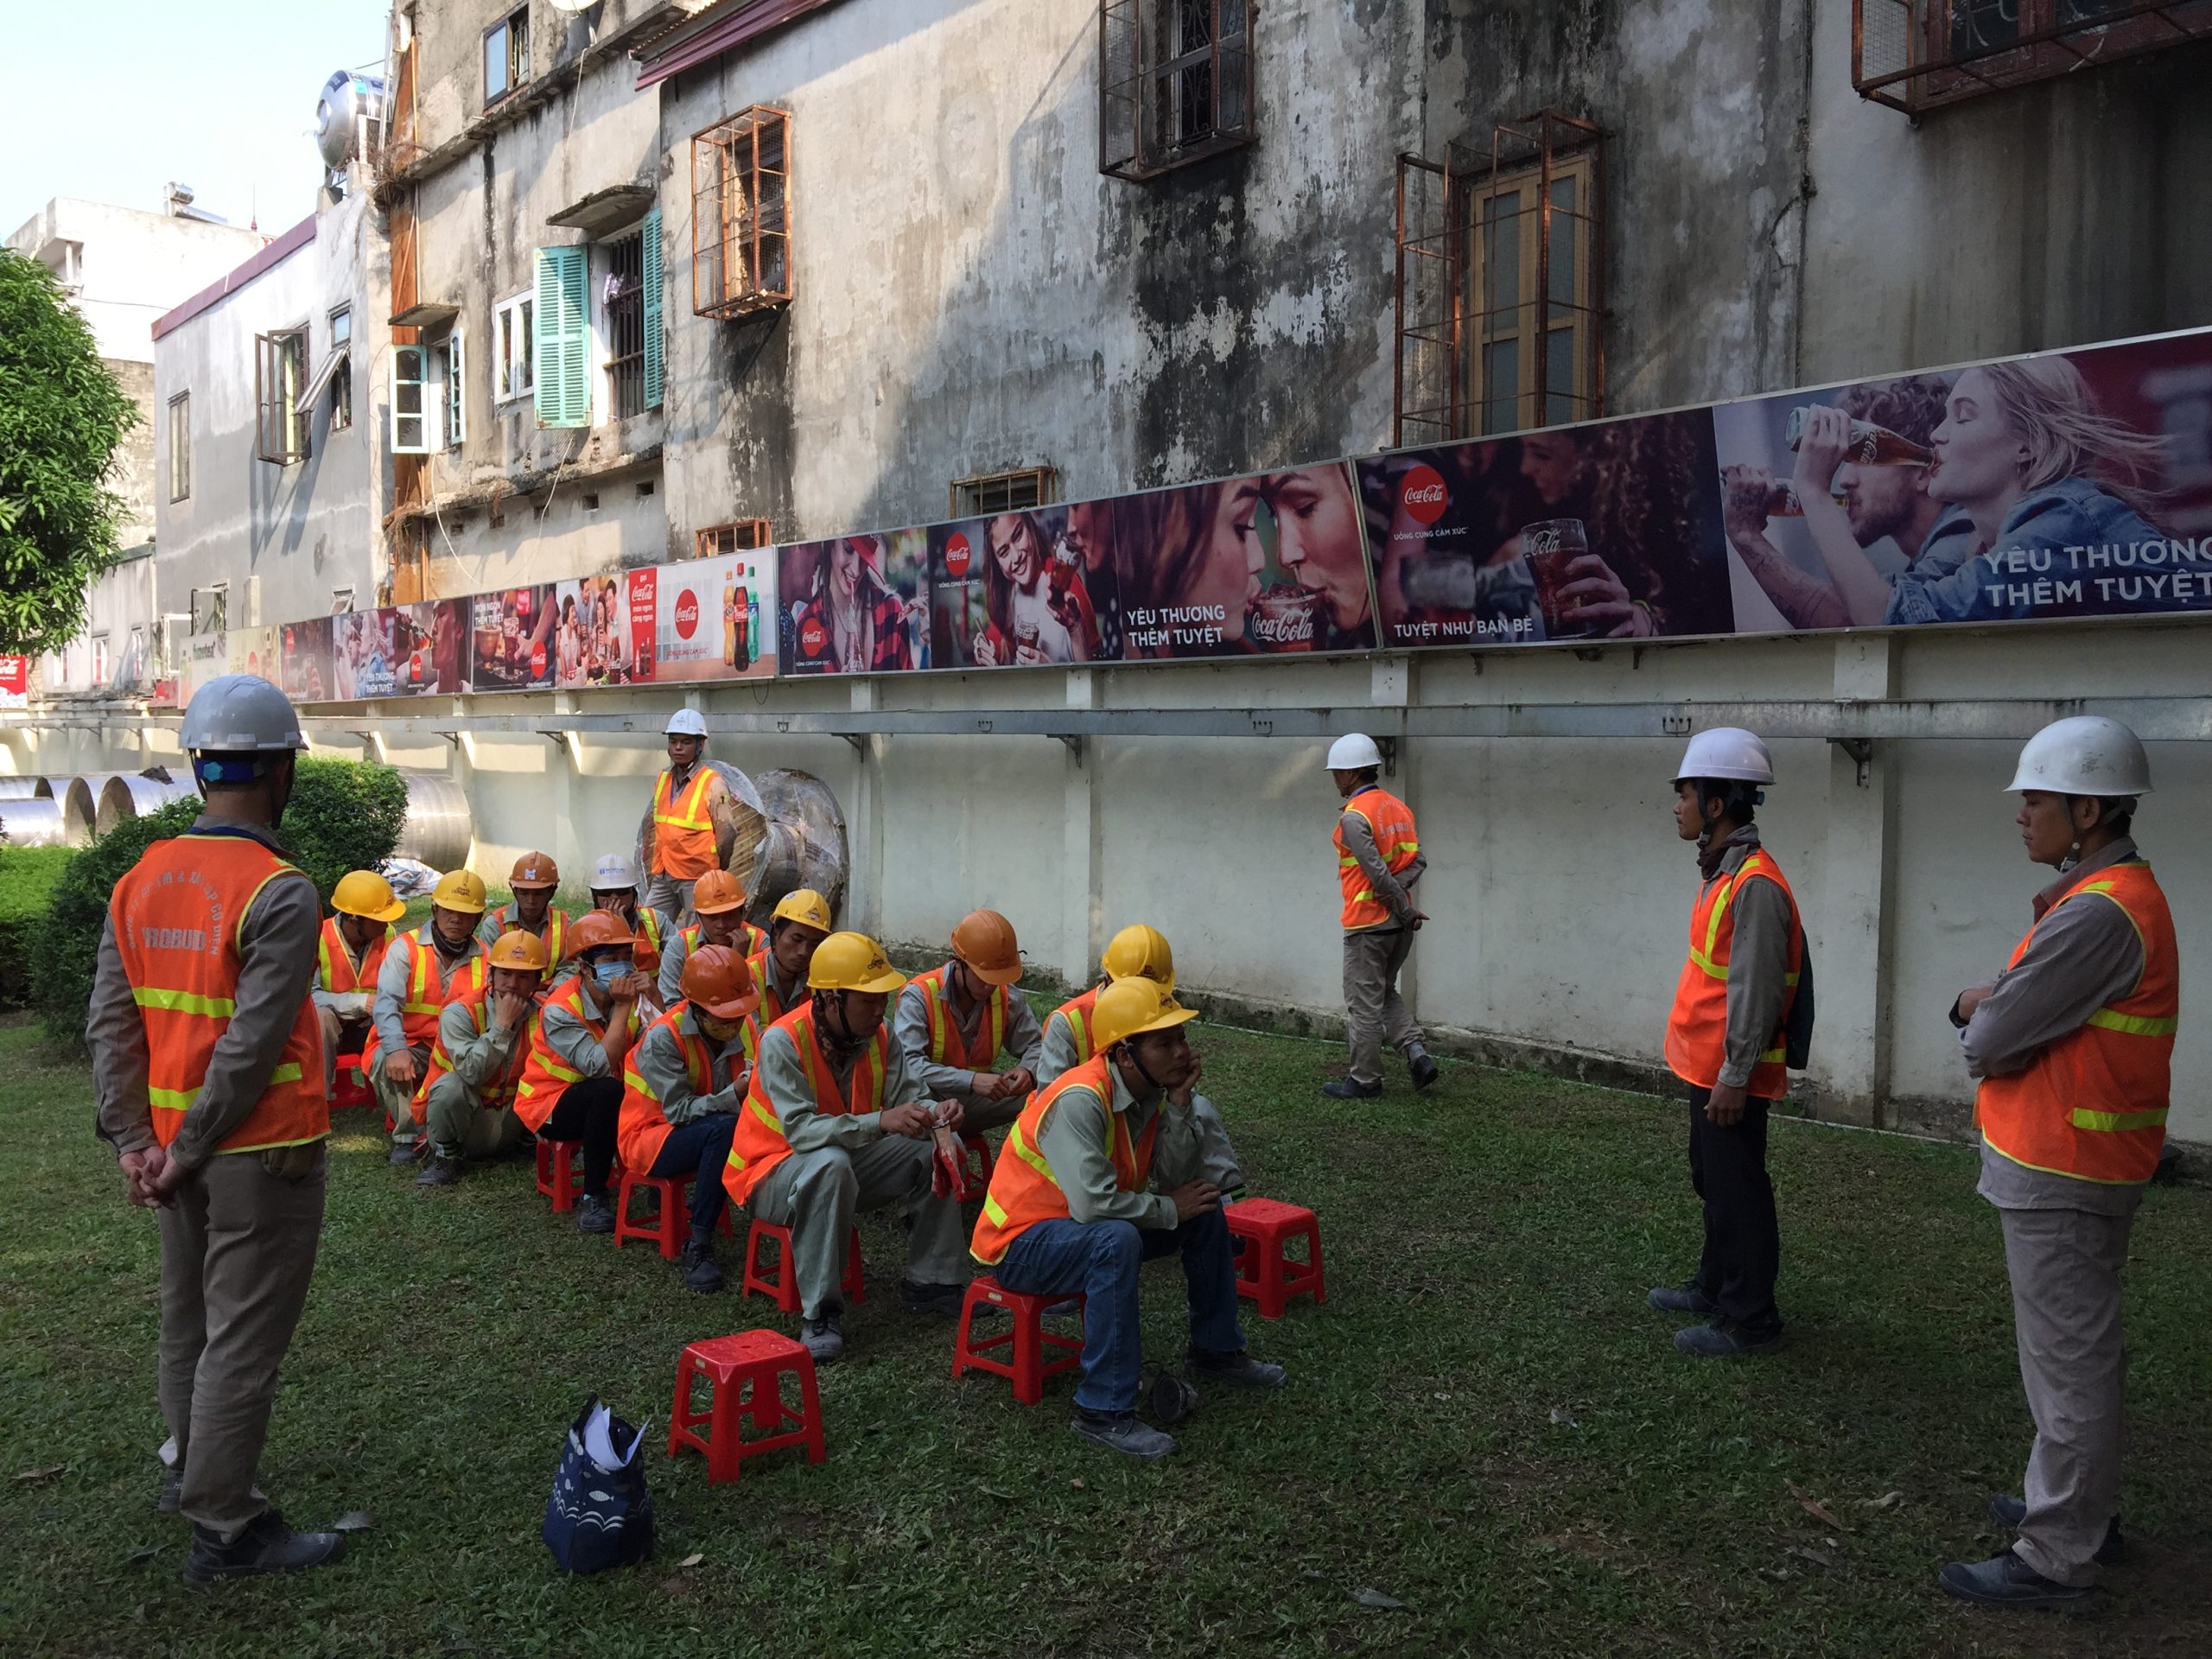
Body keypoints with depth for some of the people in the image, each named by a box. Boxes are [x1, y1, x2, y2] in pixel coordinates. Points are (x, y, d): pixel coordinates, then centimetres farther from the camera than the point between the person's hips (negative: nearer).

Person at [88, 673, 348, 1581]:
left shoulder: (139, 881, 2)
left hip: (175, 1143, 7)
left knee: (188, 1318, 21)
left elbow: (110, 1025, 2)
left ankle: (195, 1469, 39)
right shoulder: (280, 894, -19)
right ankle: (224, 1528, 13)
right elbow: (252, 1046, -22)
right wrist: (187, 1153, -12)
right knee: (243, 1338, 3)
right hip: (262, 1151, -7)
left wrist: (133, 1139, 3)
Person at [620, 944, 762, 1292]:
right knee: (725, 1128, -36)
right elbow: (678, 1110, -25)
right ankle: (698, 1247, -29)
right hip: (651, 1135, -5)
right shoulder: (664, 1036, -20)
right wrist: (733, 1096, -37)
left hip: (712, 1132, 5)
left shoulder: (746, 1026, -4)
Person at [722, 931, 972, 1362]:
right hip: (775, 1173, -7)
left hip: (848, 1161, 7)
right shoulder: (783, 1041, -25)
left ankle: (930, 1282, 3)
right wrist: (881, 1122, -44)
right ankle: (820, 1314, -30)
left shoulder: (878, 1036, -5)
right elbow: (800, 1131, -35)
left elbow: (906, 1098, -6)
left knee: (939, 1151, -9)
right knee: (831, 1164, -39)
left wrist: (934, 1114, -30)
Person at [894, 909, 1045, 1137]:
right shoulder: (919, 996, -19)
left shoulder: (1006, 996, -4)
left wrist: (1028, 1071, -20)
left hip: (978, 1101, 5)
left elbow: (1035, 1046, 5)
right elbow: (907, 1063, -30)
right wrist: (971, 1081, -39)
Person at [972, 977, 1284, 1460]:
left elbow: (1182, 1184, -7)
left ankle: (1215, 1352, 24)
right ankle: (1103, 1413, -28)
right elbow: (1093, 1204, -37)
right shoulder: (1080, 1100, -30)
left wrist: (1179, 1107, -19)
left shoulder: (1153, 1091, -4)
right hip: (1019, 1243, -9)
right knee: (1117, 1241, -37)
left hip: (1090, 1228, 9)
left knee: (1206, 1209, 6)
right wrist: (1170, 1209, -21)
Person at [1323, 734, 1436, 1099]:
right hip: (1398, 922, 8)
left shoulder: (1353, 817, -16)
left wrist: (1407, 911, -10)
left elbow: (1377, 873, -20)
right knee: (1385, 994, 21)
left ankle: (1364, 1079, 11)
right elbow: (1417, 860, 4)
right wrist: (1402, 902, -4)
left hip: (1367, 922, -8)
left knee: (1363, 1003, 3)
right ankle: (1417, 1054, 6)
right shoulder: (1398, 807, 9)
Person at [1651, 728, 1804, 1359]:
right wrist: (1715, 1071, 20)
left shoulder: (1754, 885, -21)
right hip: (1706, 1065, 10)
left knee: (1736, 1194, 0)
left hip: (1730, 1073, -10)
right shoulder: (1722, 871, 10)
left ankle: (1748, 1320, 11)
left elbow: (1754, 991, -22)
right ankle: (1715, 1285, 36)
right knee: (1712, 1183, 21)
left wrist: (1735, 1077, -20)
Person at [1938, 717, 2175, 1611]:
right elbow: (2048, 1008, 13)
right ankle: (2082, 1506, 36)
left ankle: (2057, 1556, 9)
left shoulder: (2097, 914, -23)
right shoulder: (2115, 895, 11)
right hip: (2085, 1165, 10)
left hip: (2060, 1175, -10)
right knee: (2080, 1349, 21)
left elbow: (1989, 1040, -21)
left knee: (2068, 1361, -1)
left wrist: (1979, 1008, 0)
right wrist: (1989, 1003, -7)